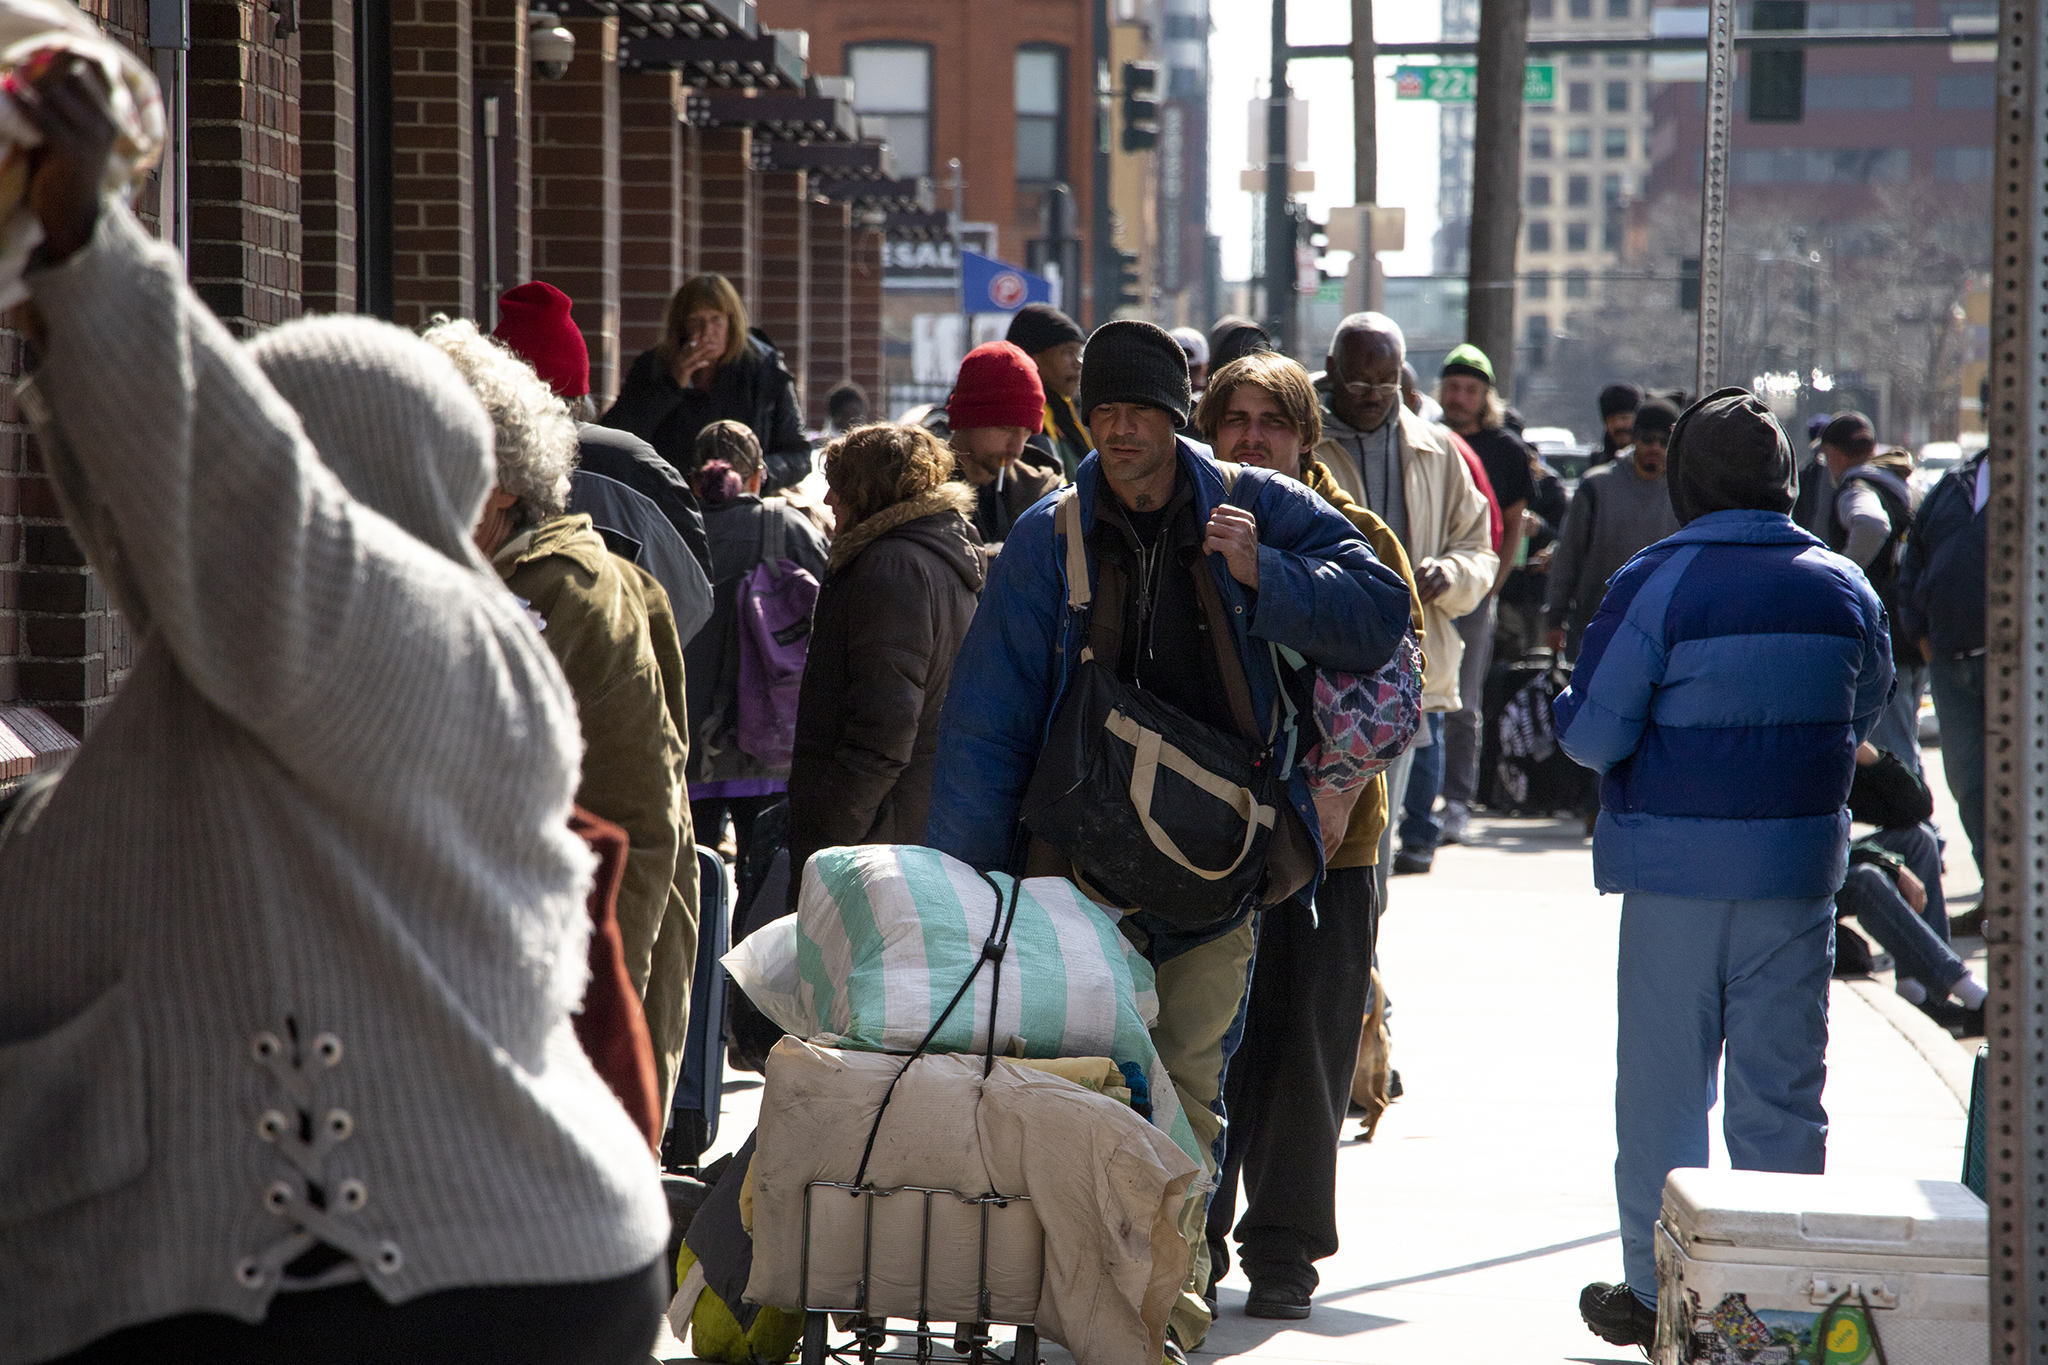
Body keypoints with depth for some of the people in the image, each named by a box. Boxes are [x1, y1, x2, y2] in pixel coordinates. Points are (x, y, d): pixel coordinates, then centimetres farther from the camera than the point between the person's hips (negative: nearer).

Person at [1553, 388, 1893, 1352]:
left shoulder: (1657, 584, -13)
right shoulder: (1845, 589, 1)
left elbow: (1592, 735, -12)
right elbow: (1861, 723, 14)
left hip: (1679, 864, -3)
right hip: (1801, 864, 3)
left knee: (1664, 1083, 7)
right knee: (1783, 1088, 9)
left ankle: (1656, 1290, 11)